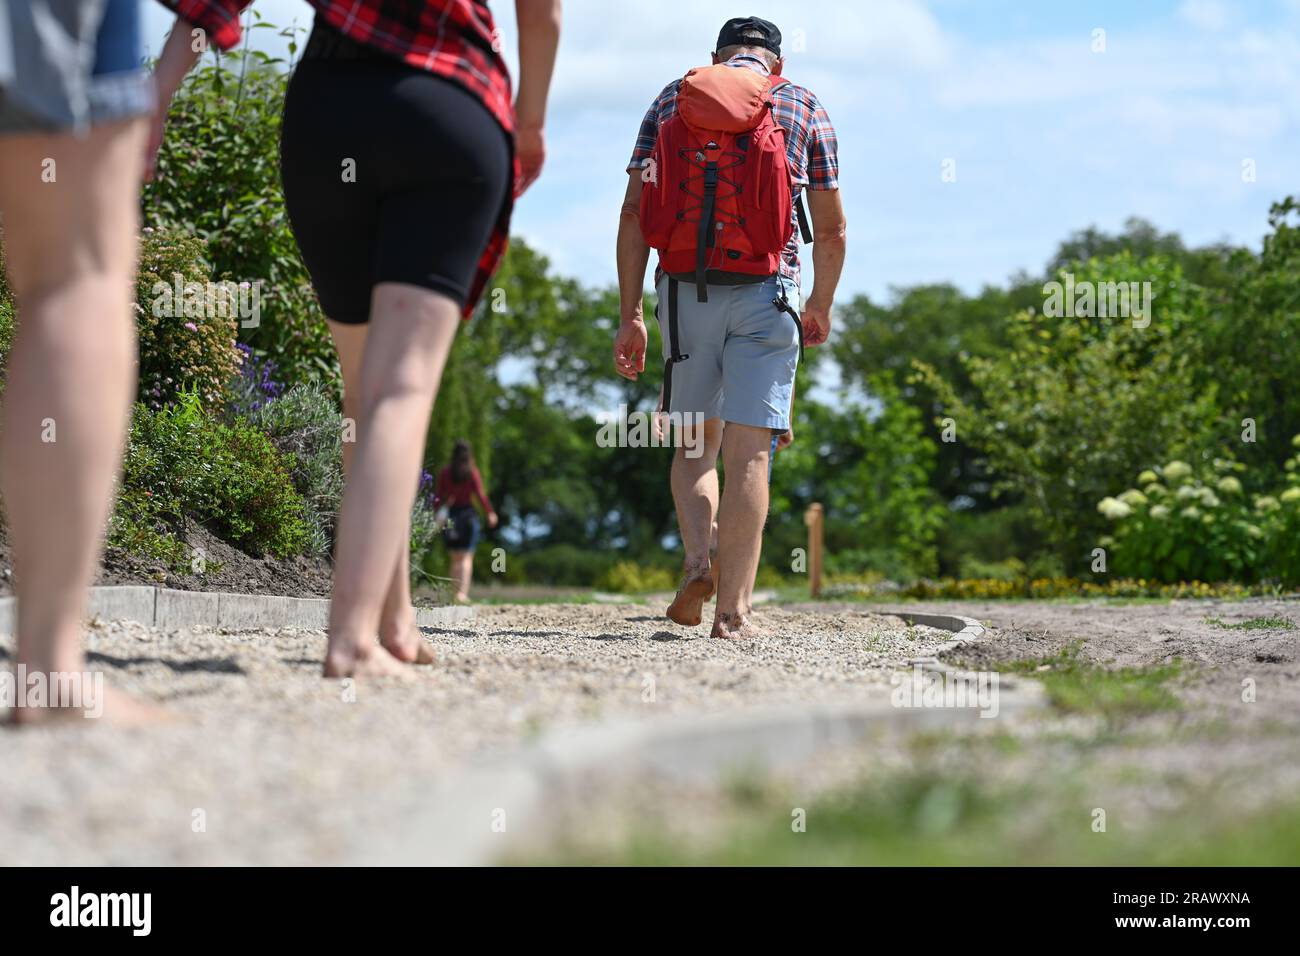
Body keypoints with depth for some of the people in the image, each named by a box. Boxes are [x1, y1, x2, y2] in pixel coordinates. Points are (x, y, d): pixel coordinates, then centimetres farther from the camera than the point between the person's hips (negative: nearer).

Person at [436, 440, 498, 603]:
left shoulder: (445, 473, 3)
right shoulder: (473, 472, -4)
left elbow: (440, 497, 1)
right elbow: (480, 495, -8)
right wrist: (490, 513, 1)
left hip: (451, 514, 2)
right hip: (468, 513, -2)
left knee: (455, 558, 12)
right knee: (466, 556, -3)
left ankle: (455, 593, 6)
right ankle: (463, 592, -17)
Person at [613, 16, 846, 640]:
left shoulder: (670, 100, 14)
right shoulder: (803, 108, 11)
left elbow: (634, 213, 4)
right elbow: (831, 230, 10)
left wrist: (629, 316, 4)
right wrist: (821, 306, 25)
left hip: (683, 290, 2)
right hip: (764, 291, -2)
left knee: (695, 443, 16)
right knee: (747, 451, -3)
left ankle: (696, 562, -7)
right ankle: (733, 612, -8)